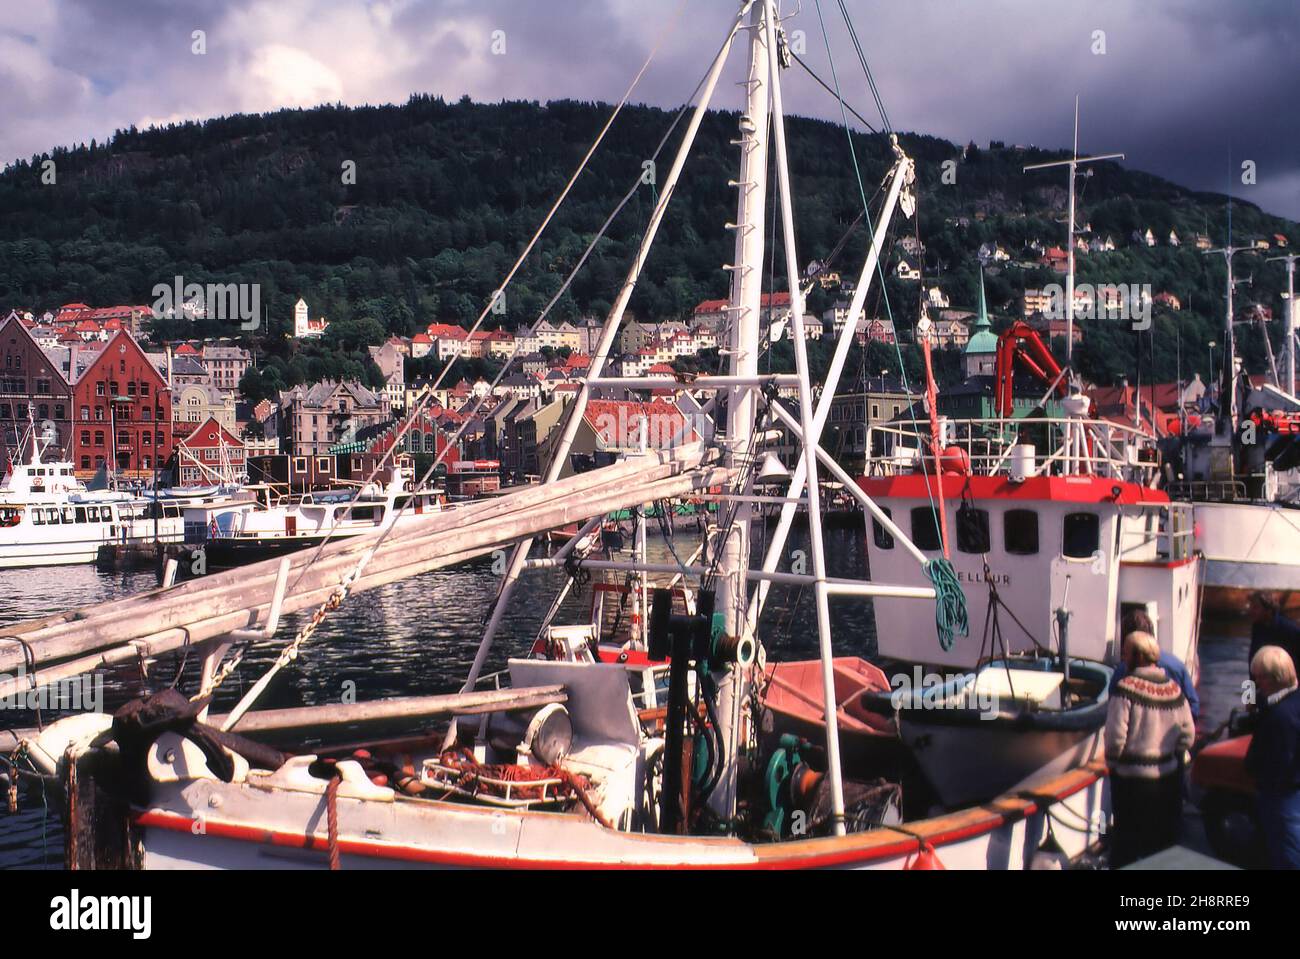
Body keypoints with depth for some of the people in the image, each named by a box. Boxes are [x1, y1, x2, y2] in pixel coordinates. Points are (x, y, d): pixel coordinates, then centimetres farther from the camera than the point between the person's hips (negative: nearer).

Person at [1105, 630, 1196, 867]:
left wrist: (1112, 761, -2)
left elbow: (1116, 736, -19)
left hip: (1132, 778, -5)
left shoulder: (1127, 688, -17)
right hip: (1168, 776, 5)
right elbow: (1188, 735, 5)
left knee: (1125, 847, 6)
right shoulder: (1174, 689, 1)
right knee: (1164, 842, 18)